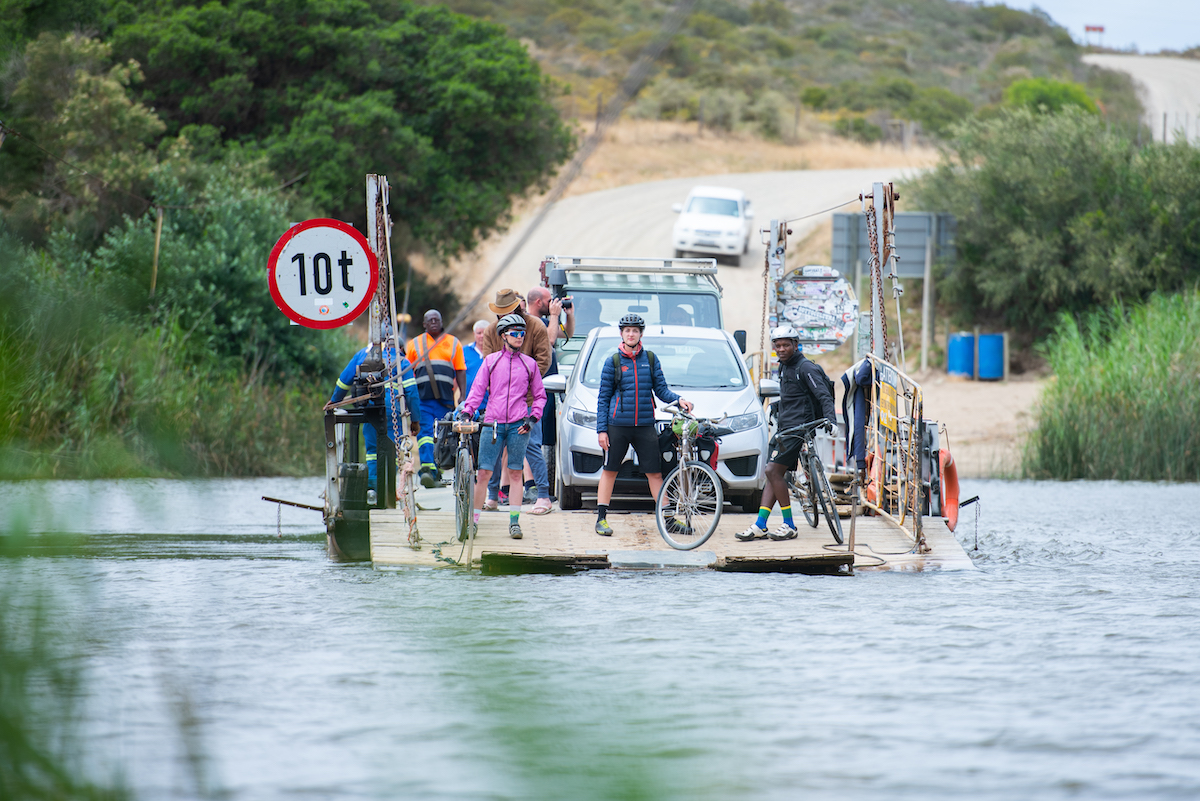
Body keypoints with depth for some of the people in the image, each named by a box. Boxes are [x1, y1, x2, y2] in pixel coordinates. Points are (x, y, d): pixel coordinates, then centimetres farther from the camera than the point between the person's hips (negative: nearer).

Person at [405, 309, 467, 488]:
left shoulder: (453, 343, 14)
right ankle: (427, 468, -25)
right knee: (425, 432, -16)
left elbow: (460, 372, 13)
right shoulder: (415, 344, 14)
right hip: (423, 397, -1)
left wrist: (463, 397, 5)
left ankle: (437, 471, 14)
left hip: (446, 399, 1)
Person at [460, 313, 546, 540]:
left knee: (515, 473, 2)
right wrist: (466, 412, -7)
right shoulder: (491, 361, 9)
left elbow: (540, 396, 14)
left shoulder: (529, 364, 10)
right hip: (493, 423, 0)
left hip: (518, 426, 0)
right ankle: (473, 519, 1)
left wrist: (533, 419, 0)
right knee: (484, 472, -5)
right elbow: (478, 389, 7)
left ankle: (514, 522, 8)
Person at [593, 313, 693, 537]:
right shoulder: (613, 362, 3)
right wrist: (601, 429, -3)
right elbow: (603, 398, 4)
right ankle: (601, 519, 8)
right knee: (609, 471, 2)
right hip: (618, 424, -1)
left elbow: (661, 389, 10)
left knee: (655, 473, 1)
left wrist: (678, 400, -10)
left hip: (645, 426, 1)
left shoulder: (650, 359, 8)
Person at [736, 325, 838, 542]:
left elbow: (824, 395, -18)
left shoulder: (805, 368, -11)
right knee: (772, 474, 4)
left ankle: (789, 525, -10)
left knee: (773, 471, -16)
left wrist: (831, 420, -31)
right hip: (785, 427, 9)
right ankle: (760, 526, 3)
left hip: (798, 427, -9)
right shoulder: (784, 367, 17)